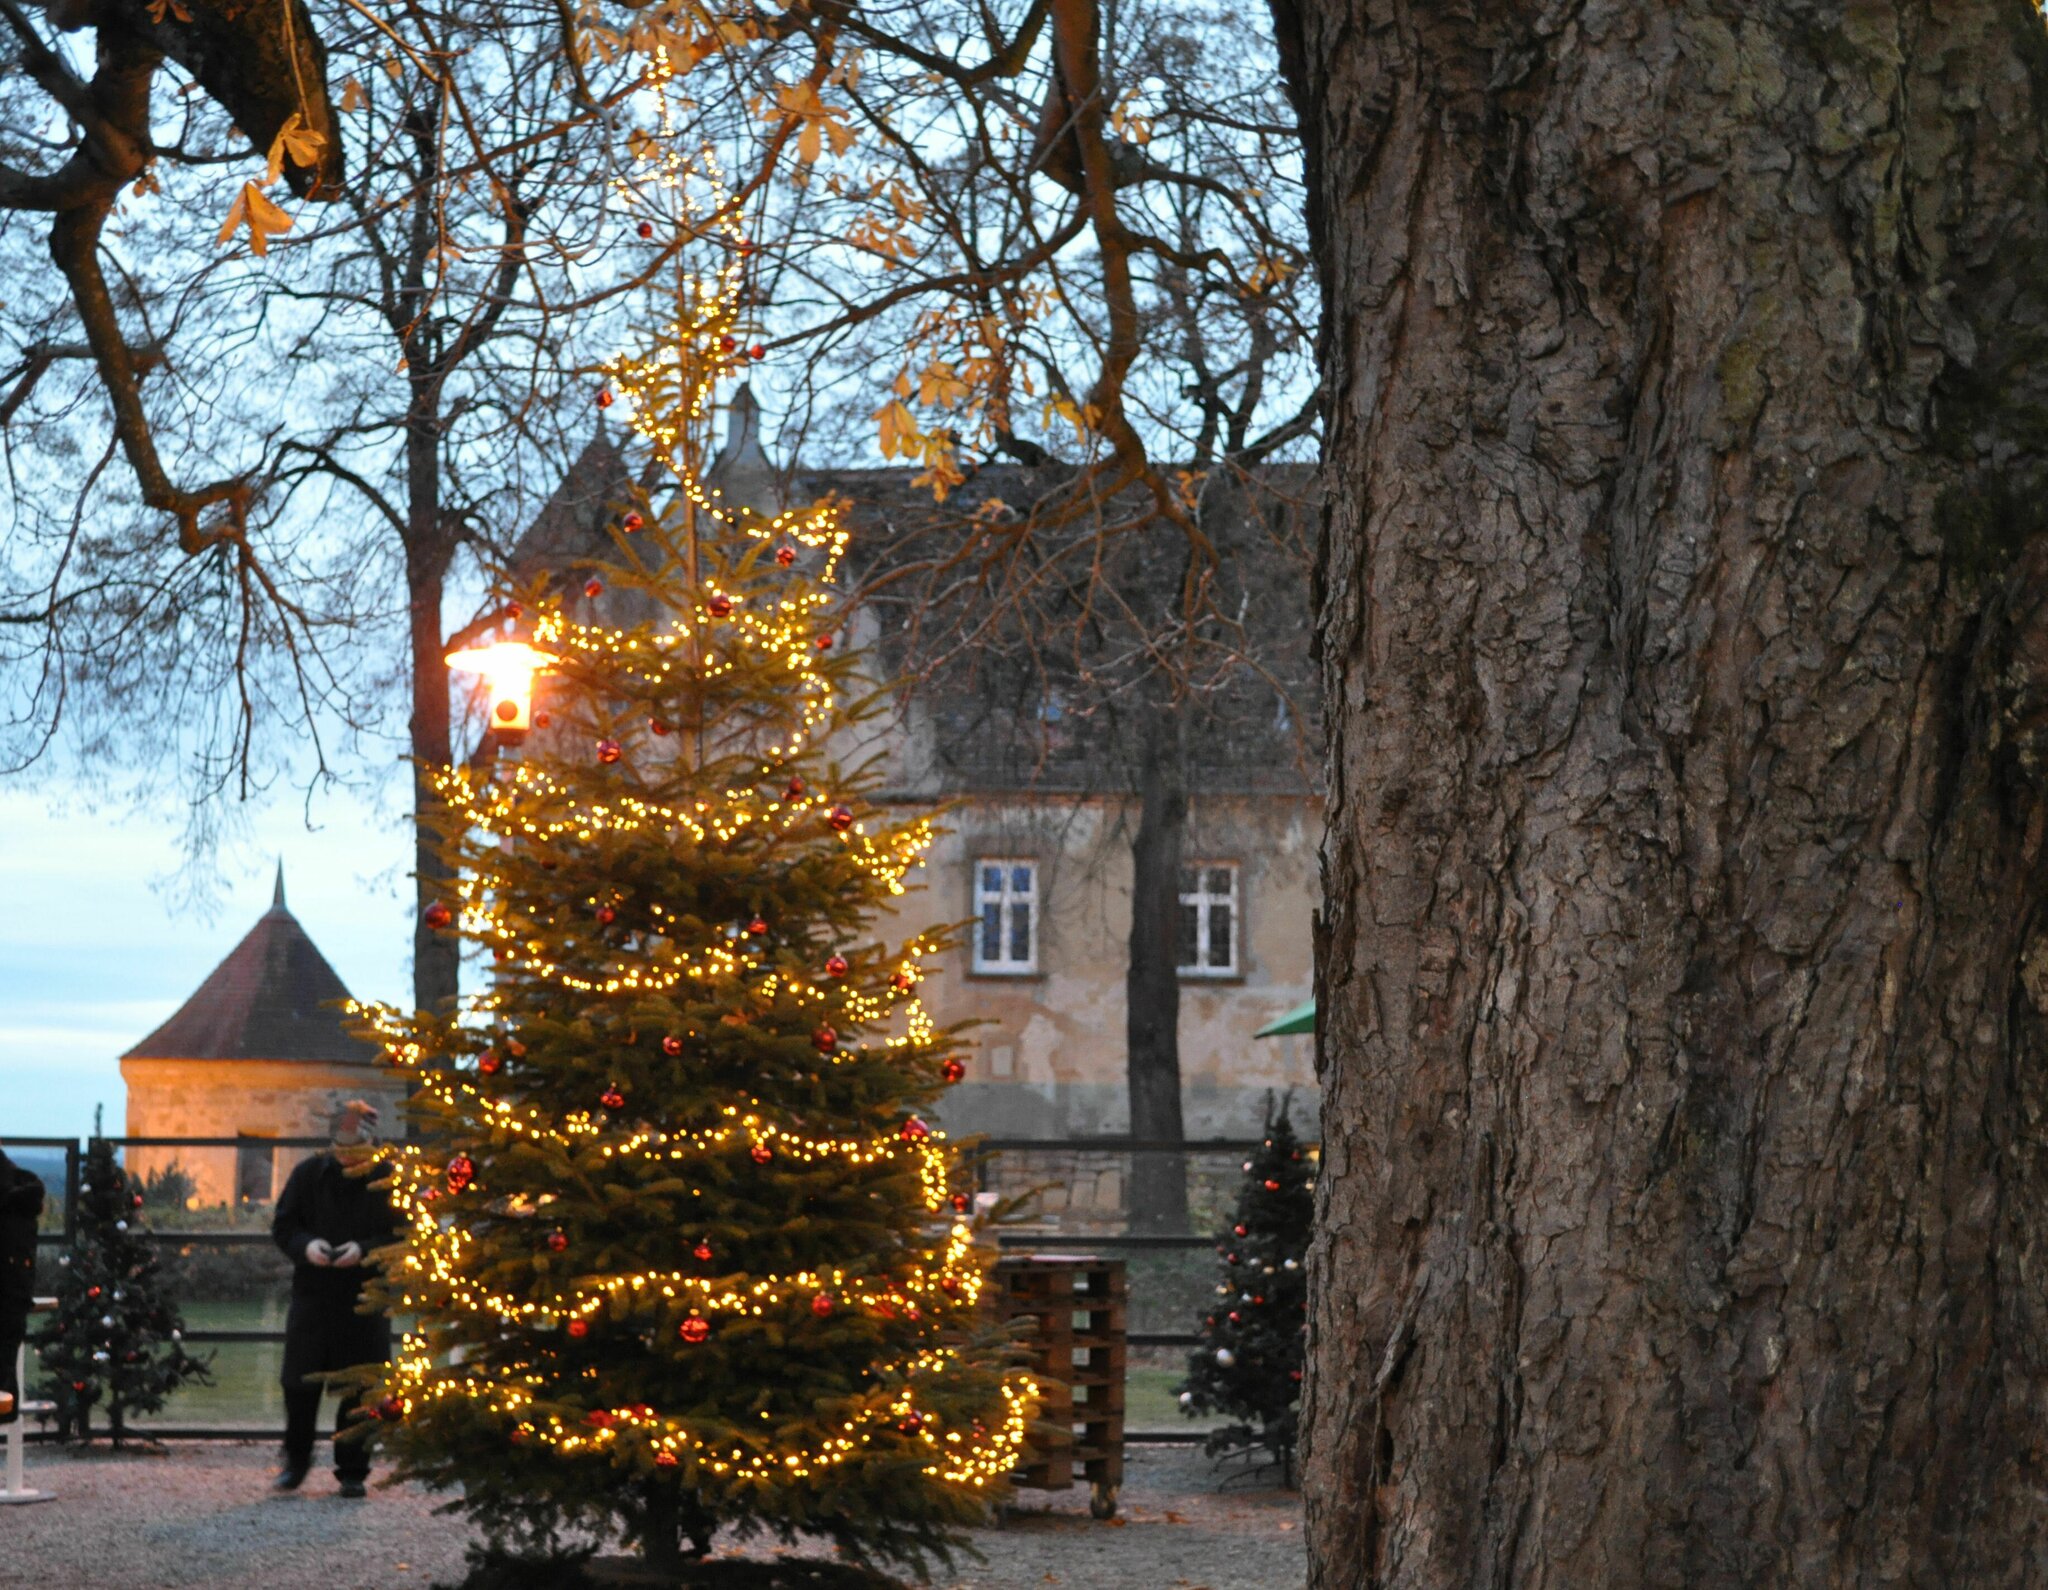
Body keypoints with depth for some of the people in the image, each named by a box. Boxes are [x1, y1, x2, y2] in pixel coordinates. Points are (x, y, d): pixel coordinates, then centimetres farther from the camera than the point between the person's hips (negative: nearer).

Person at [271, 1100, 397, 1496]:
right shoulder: (309, 1174, 3)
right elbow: (283, 1226, 8)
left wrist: (366, 1250, -20)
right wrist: (305, 1245, -13)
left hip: (365, 1301, -2)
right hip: (312, 1296, 2)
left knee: (360, 1390, 2)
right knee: (299, 1382, 5)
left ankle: (352, 1471, 14)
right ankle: (296, 1459, 24)